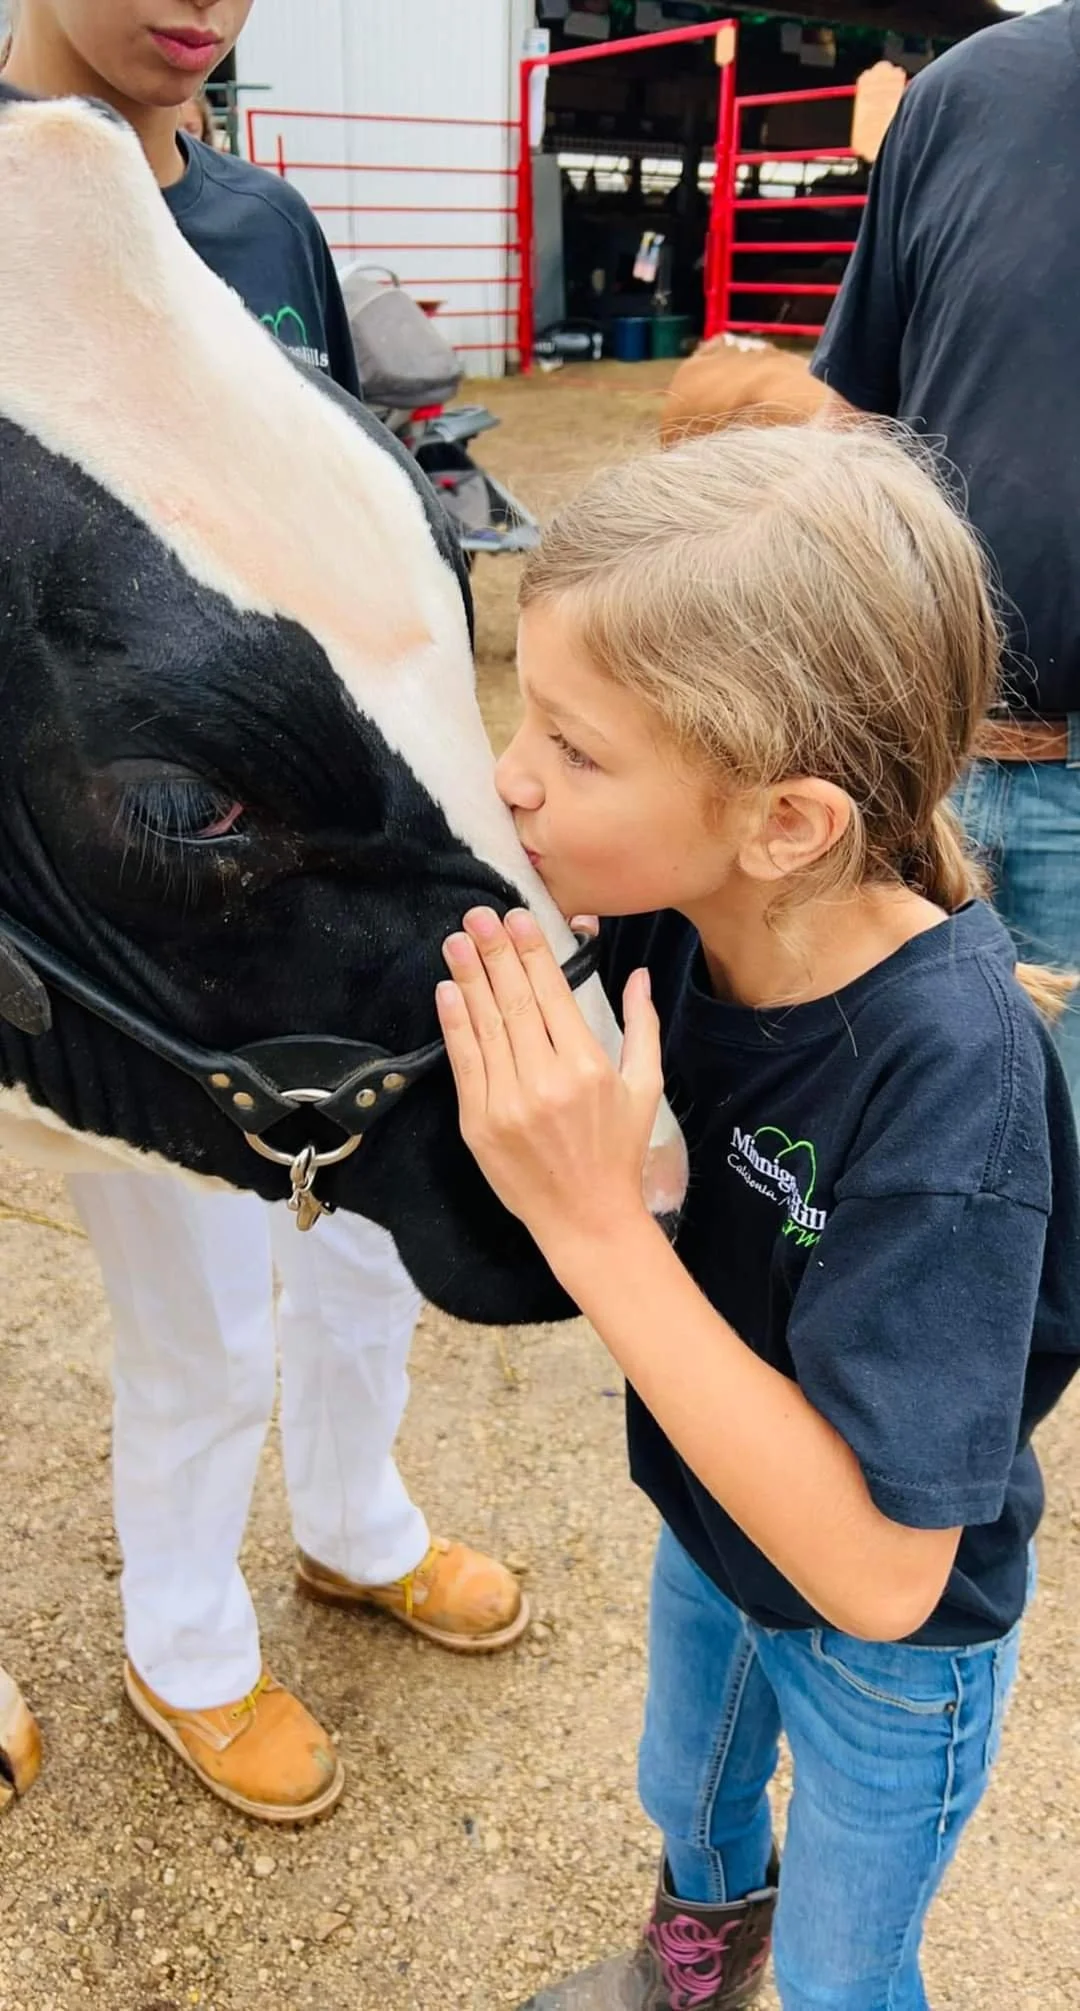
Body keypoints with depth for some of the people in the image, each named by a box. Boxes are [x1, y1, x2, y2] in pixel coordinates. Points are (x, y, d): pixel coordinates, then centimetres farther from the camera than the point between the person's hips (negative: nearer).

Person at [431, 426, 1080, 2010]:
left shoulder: (952, 1069, -41)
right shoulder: (673, 912, -24)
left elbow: (878, 1570, -38)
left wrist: (594, 1219, -43)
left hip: (899, 1638, -5)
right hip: (711, 1530, 6)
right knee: (686, 1799, 37)